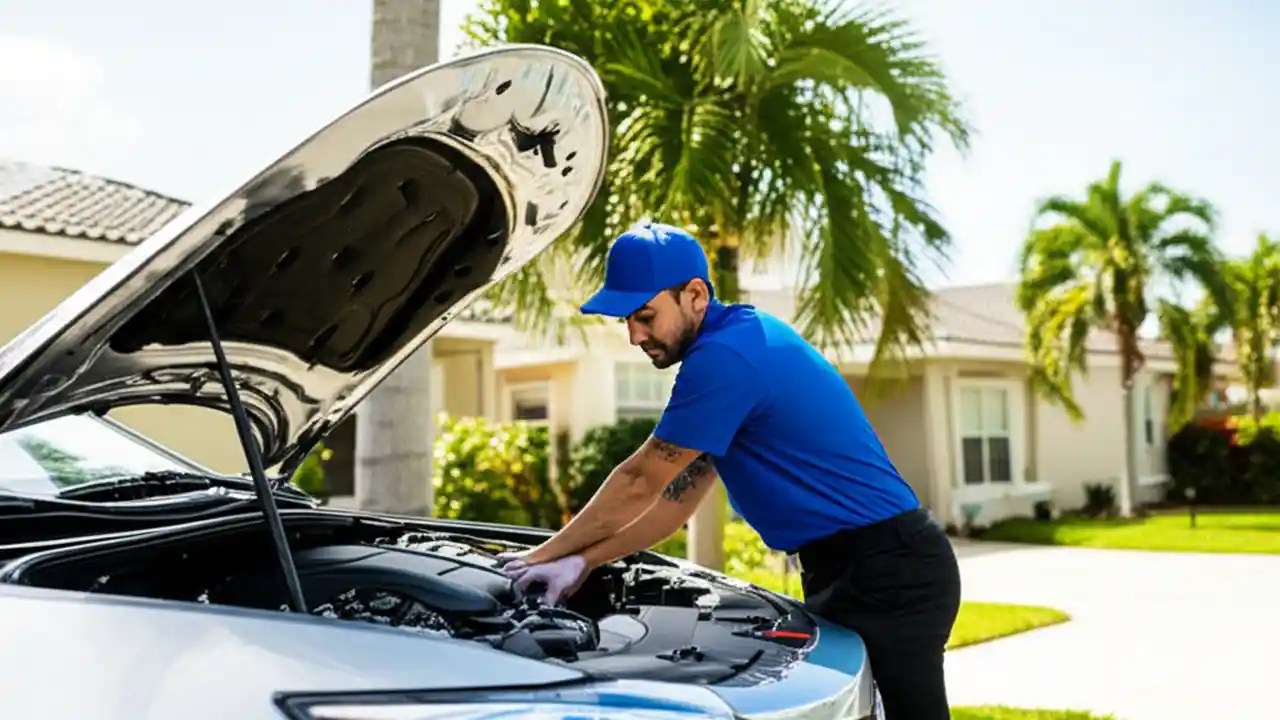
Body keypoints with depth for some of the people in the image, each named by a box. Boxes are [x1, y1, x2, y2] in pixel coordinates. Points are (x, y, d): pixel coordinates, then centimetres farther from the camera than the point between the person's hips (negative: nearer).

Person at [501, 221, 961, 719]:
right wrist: (584, 562, 6)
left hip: (887, 571, -10)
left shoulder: (724, 357, -20)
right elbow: (680, 494, 13)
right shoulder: (740, 341, 13)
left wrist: (543, 555, 0)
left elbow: (639, 484, -12)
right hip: (858, 567, 10)